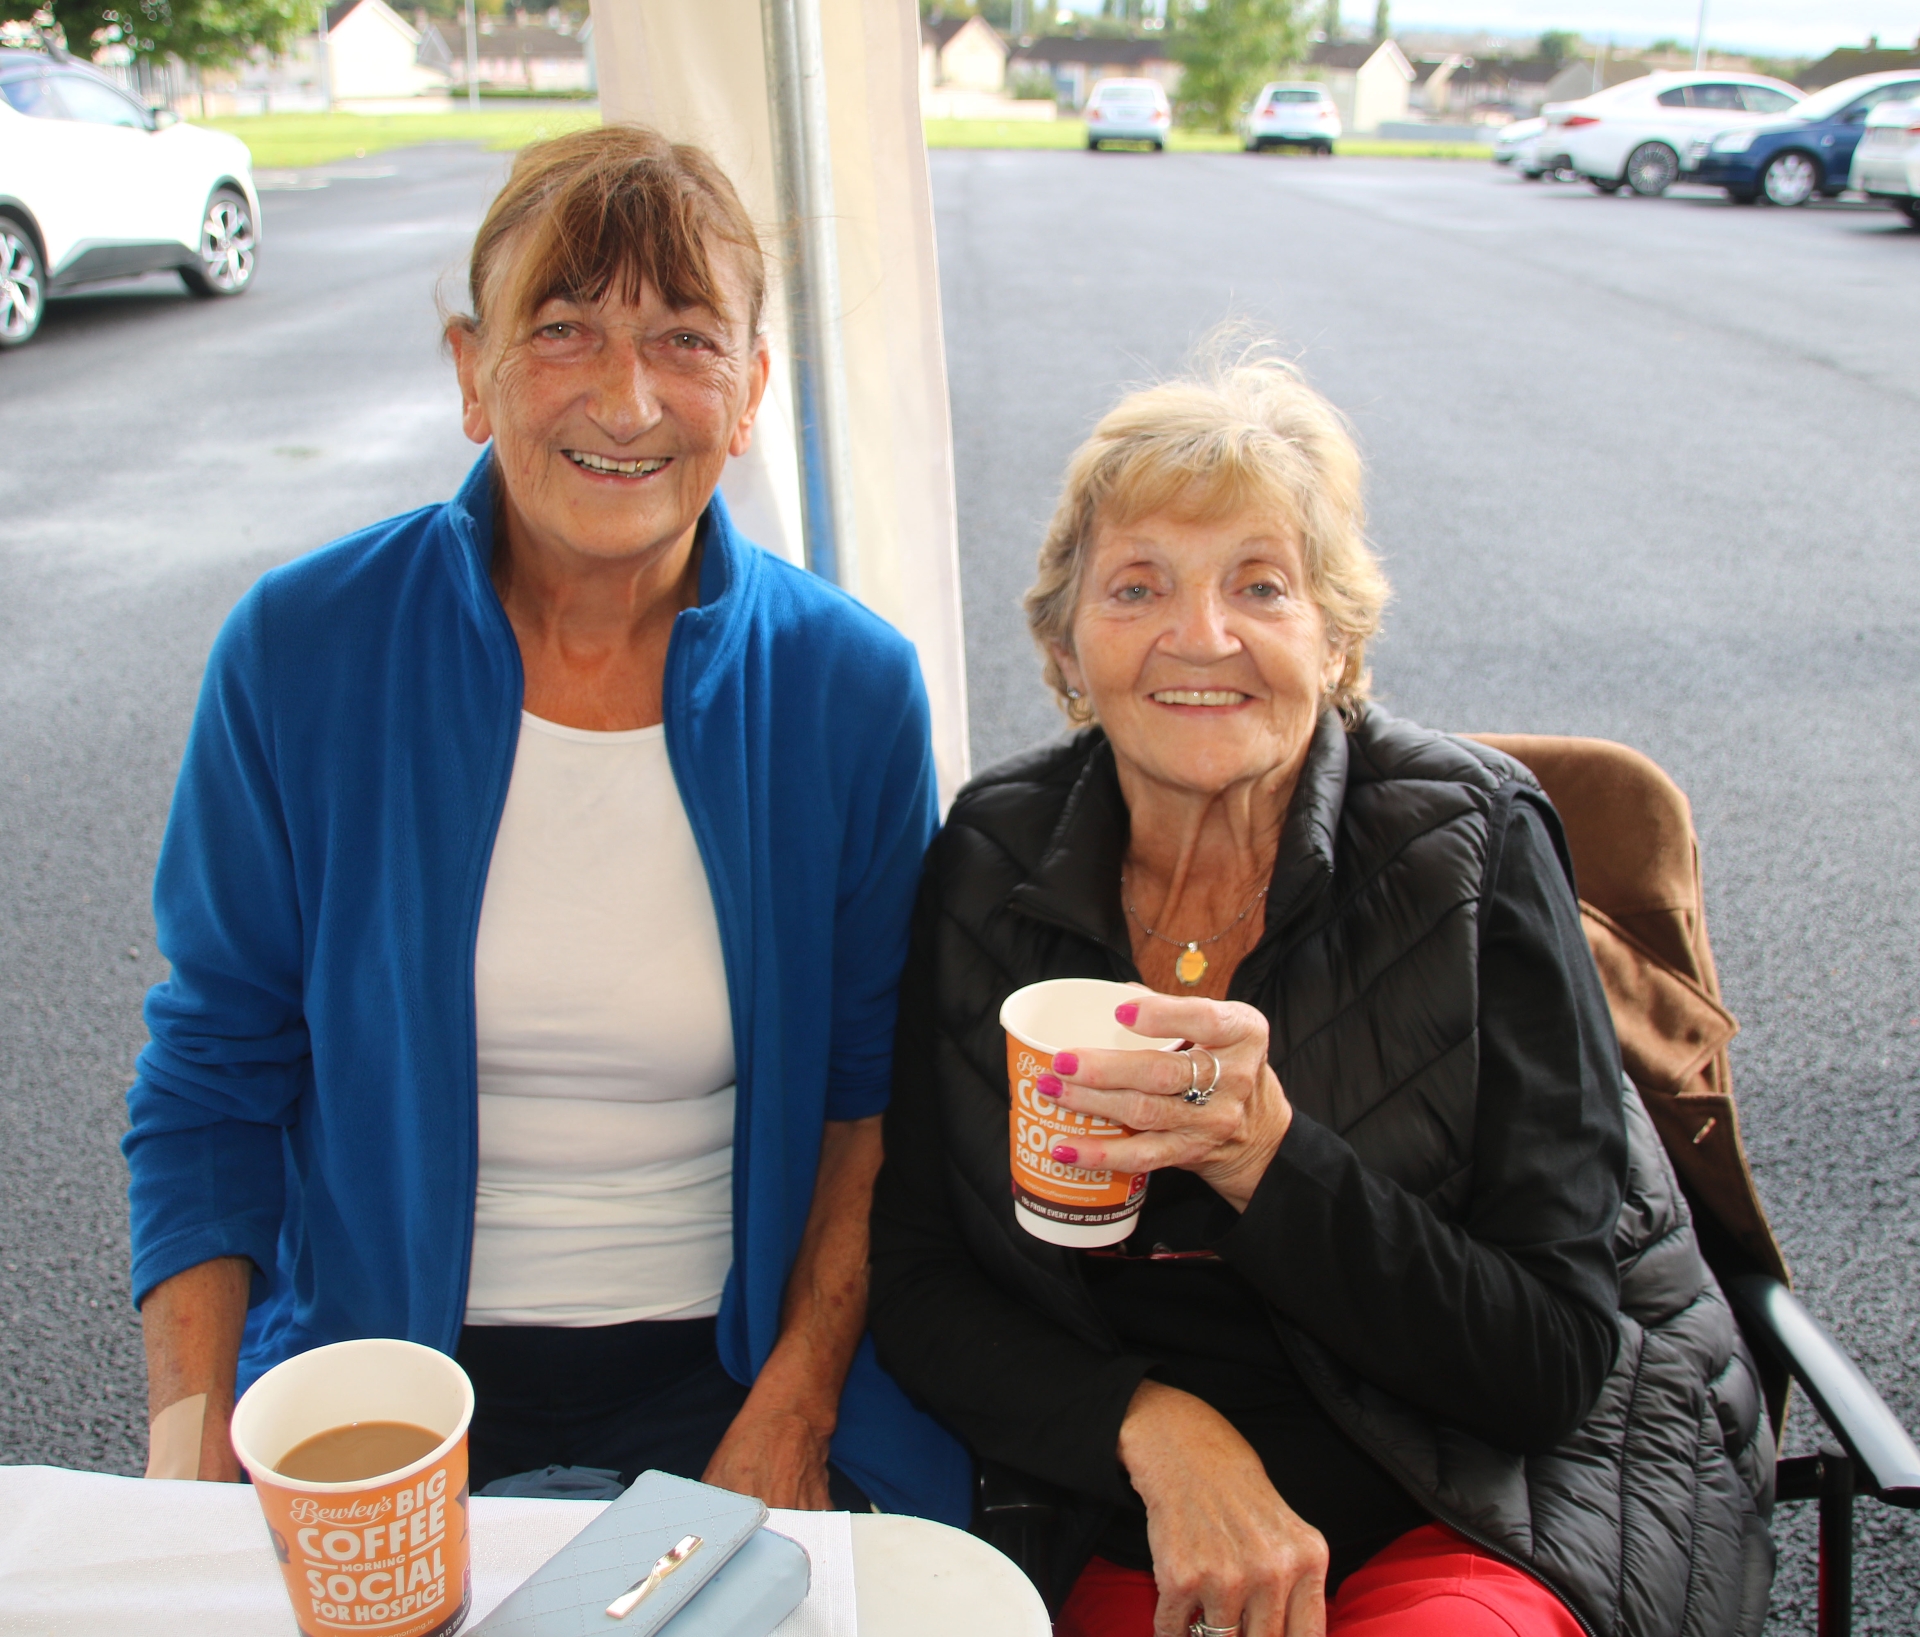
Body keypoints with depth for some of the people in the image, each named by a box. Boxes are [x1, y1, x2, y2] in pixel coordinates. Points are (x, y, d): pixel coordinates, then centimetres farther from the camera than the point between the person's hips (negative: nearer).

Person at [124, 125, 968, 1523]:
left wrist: (797, 1408, -7)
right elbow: (213, 1077, 1)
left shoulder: (848, 684, -6)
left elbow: (875, 1079, 2)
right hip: (380, 1385, 0)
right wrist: (192, 1462, -6)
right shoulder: (301, 650, -7)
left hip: (727, 1374, 1)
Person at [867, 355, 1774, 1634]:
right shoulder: (992, 861, -4)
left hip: (1515, 1489, -2)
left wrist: (1271, 1163, -27)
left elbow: (1556, 1360, -12)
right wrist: (1157, 1427, -18)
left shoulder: (1469, 842, -11)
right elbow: (918, 1286, -1)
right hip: (1157, 1497, 3)